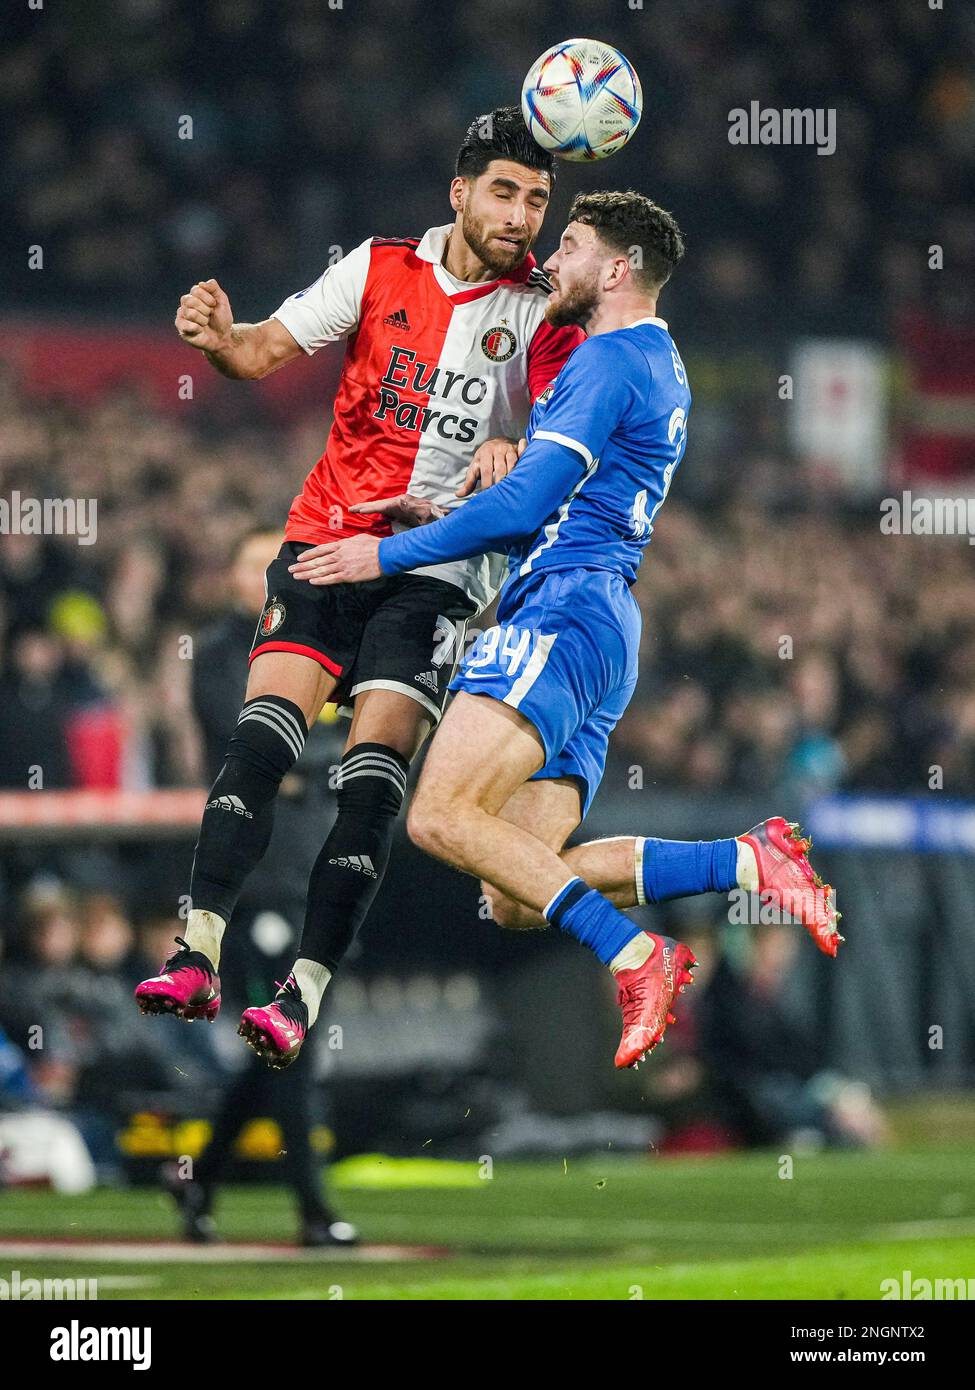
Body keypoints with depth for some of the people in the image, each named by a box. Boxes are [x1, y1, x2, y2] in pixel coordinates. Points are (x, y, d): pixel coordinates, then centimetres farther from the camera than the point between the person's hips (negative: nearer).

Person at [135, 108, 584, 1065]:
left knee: (373, 777, -13)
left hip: (440, 567, -2)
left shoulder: (544, 314, -1)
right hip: (326, 542, 2)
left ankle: (302, 995, -14)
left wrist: (512, 458, -36)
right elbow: (270, 349, 7)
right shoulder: (380, 269, 6)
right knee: (262, 735, -14)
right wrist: (219, 337, -16)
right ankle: (196, 960, -17)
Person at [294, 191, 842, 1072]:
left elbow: (526, 504, -12)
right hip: (602, 628, 10)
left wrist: (390, 554, -4)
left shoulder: (612, 359, -5)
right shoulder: (662, 368, 27)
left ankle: (630, 954, -27)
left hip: (565, 613, -10)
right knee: (518, 893, 0)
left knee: (443, 816, -24)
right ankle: (747, 863, -6)